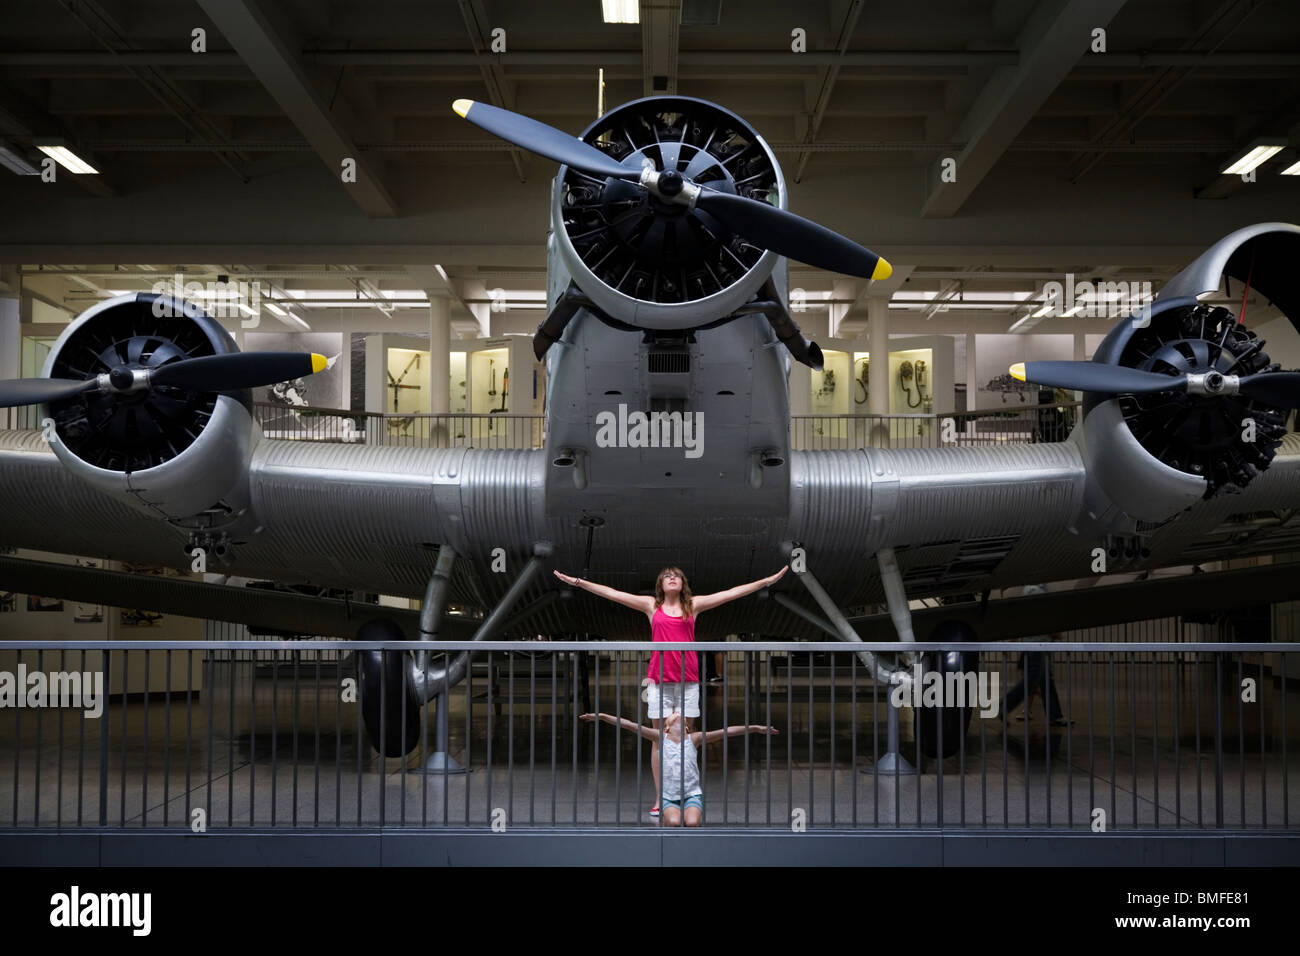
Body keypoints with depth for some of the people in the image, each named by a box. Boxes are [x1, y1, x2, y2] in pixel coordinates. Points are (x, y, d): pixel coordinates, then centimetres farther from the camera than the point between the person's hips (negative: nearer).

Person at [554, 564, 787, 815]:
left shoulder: (694, 605, 9)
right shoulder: (651, 605, 8)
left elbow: (732, 593, 7)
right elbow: (611, 594, 6)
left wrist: (768, 580, 5)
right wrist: (577, 582, 2)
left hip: (688, 680, 0)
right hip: (659, 679, 0)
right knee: (659, 740, 2)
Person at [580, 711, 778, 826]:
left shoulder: (693, 739, 5)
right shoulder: (661, 738, 4)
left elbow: (725, 732, -4)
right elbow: (631, 725, -4)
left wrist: (754, 728, -11)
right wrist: (602, 716, -10)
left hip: (692, 794, 1)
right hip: (668, 797, -1)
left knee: (692, 823, -29)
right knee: (674, 822, -31)